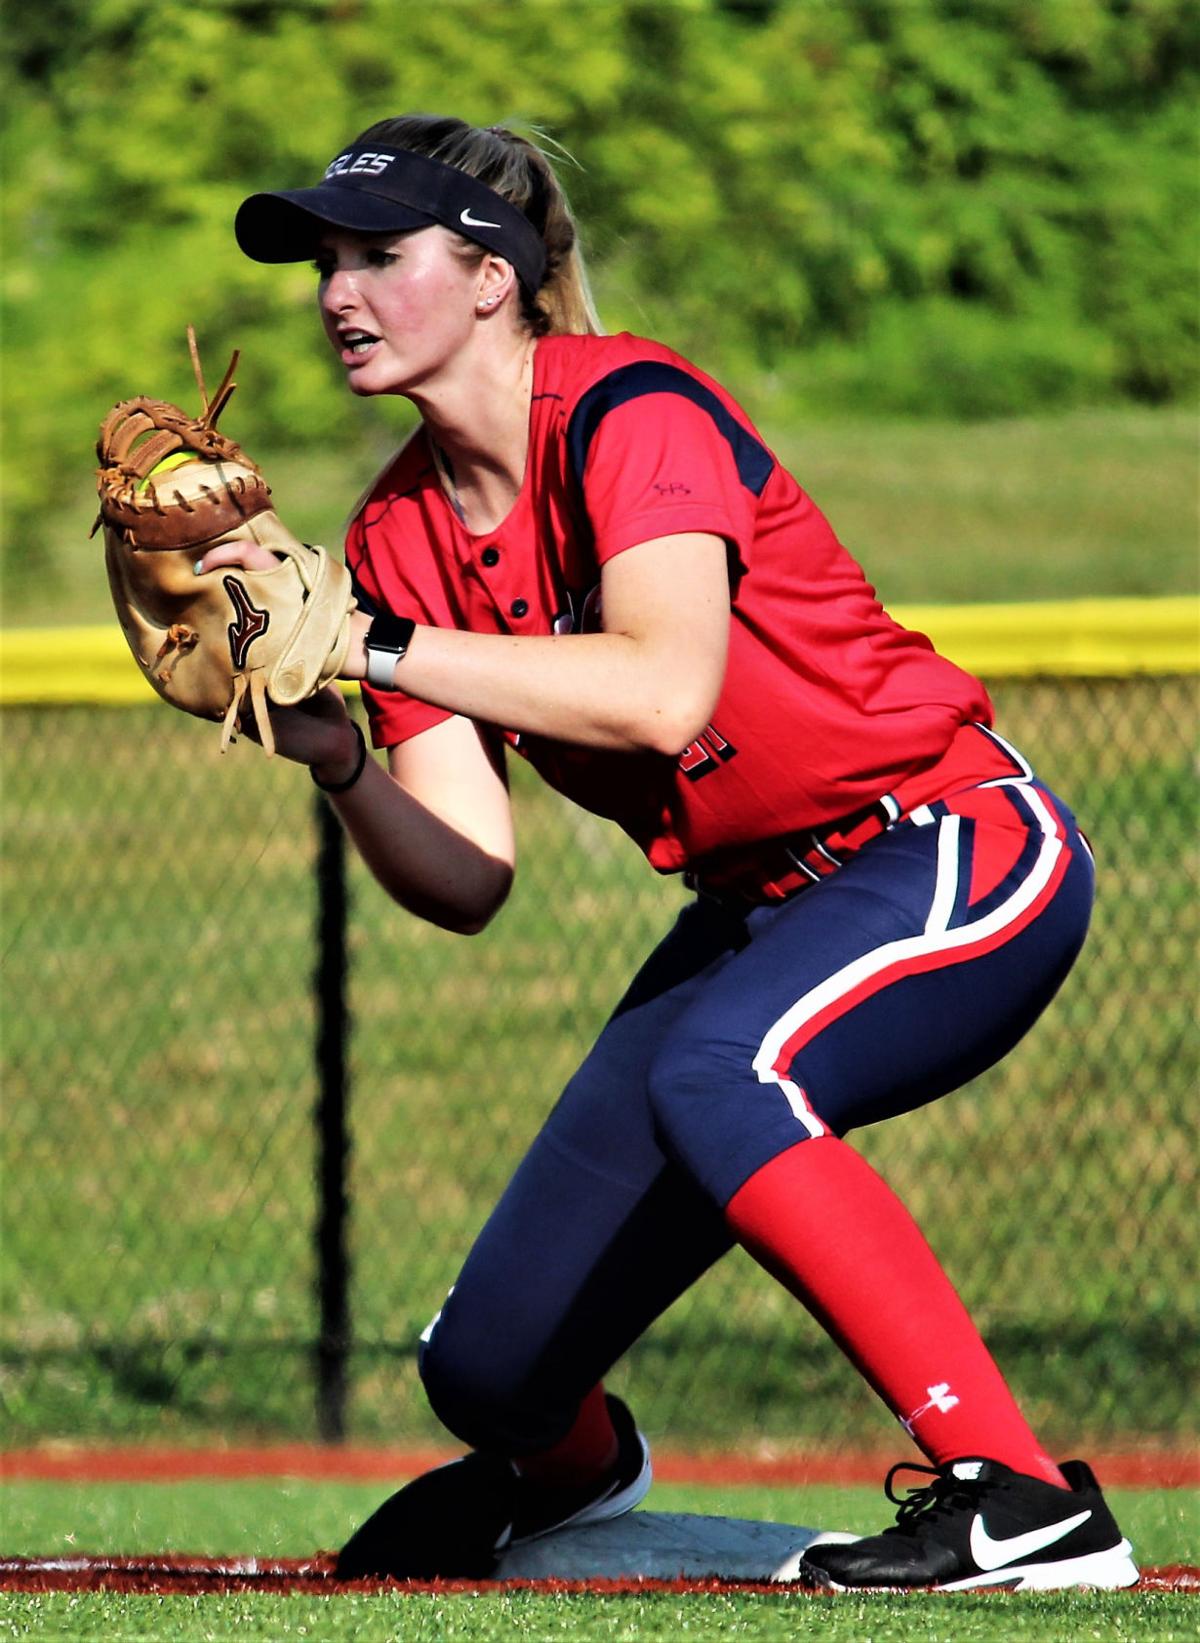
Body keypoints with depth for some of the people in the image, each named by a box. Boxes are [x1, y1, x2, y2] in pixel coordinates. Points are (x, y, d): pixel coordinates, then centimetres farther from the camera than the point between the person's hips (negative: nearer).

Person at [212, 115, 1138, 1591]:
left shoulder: (627, 410, -18)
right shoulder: (400, 537, 2)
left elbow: (665, 692, -36)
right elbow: (468, 884, -4)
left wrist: (372, 646, -35)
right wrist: (336, 762, -23)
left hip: (959, 856, -7)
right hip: (756, 907, 7)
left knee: (711, 1072, -39)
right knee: (489, 1369, 2)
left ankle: (1027, 1507, -37)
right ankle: (567, 1469, 42)